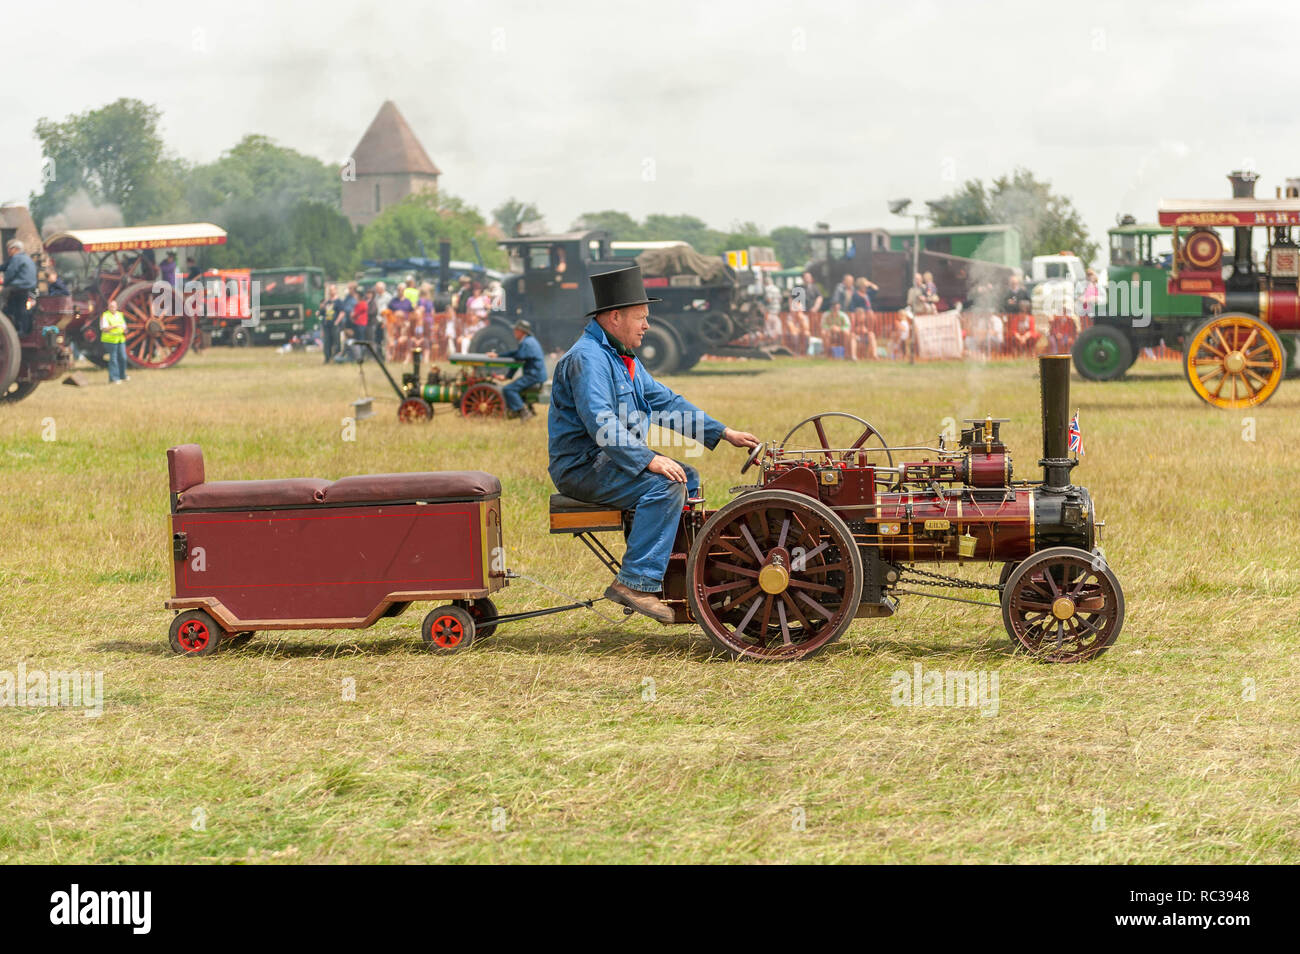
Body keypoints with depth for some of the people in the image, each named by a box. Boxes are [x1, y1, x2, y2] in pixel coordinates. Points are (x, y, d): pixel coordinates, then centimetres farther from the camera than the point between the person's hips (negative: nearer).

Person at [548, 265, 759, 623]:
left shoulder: (624, 358, 17)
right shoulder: (587, 358, -17)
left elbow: (666, 402, 18)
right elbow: (601, 423, -29)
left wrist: (724, 433, 12)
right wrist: (648, 460, -34)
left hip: (611, 459, 11)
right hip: (582, 468, -11)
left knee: (688, 477, 15)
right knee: (665, 485, -27)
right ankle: (635, 583, -28)